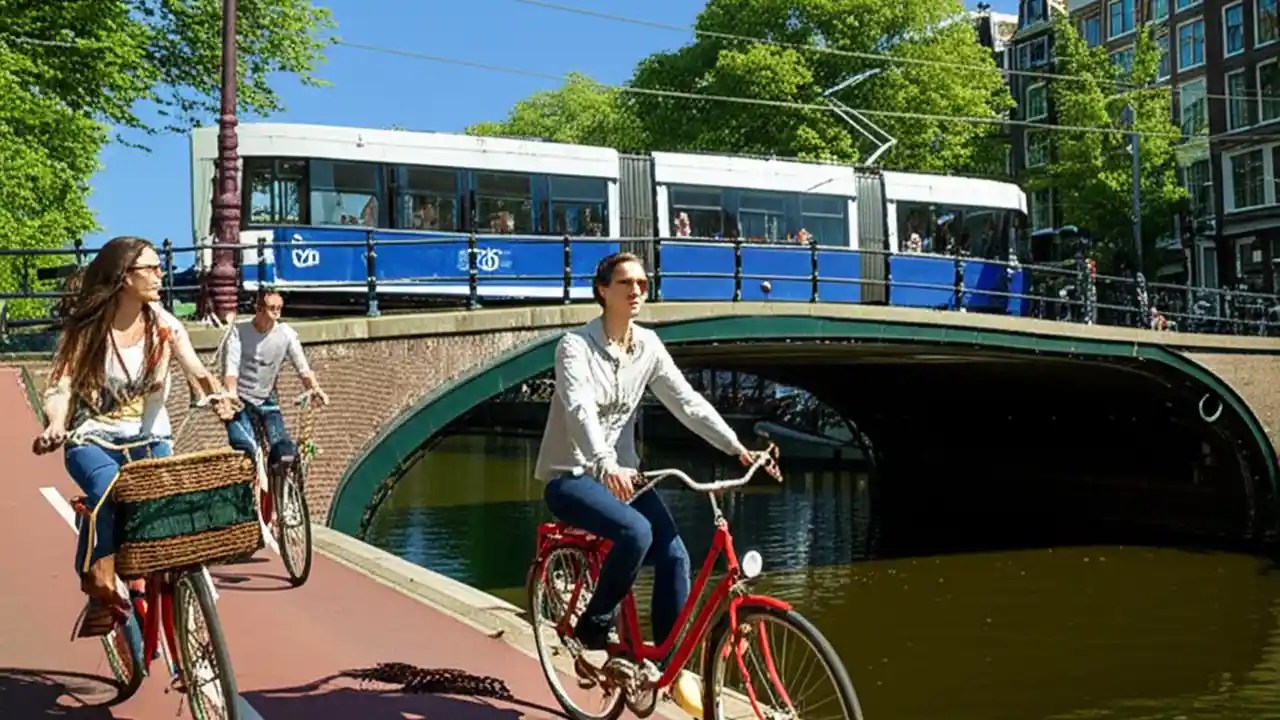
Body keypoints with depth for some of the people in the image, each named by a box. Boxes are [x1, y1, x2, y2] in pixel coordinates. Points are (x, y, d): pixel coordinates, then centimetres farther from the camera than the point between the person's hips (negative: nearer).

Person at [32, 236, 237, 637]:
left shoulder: (163, 324, 0)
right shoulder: (86, 329, -5)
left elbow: (196, 371, -13)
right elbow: (60, 387, -12)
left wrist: (218, 397, -35)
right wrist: (55, 425, -33)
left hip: (149, 438, 3)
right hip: (92, 440, -3)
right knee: (108, 491, -32)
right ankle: (99, 592, -20)